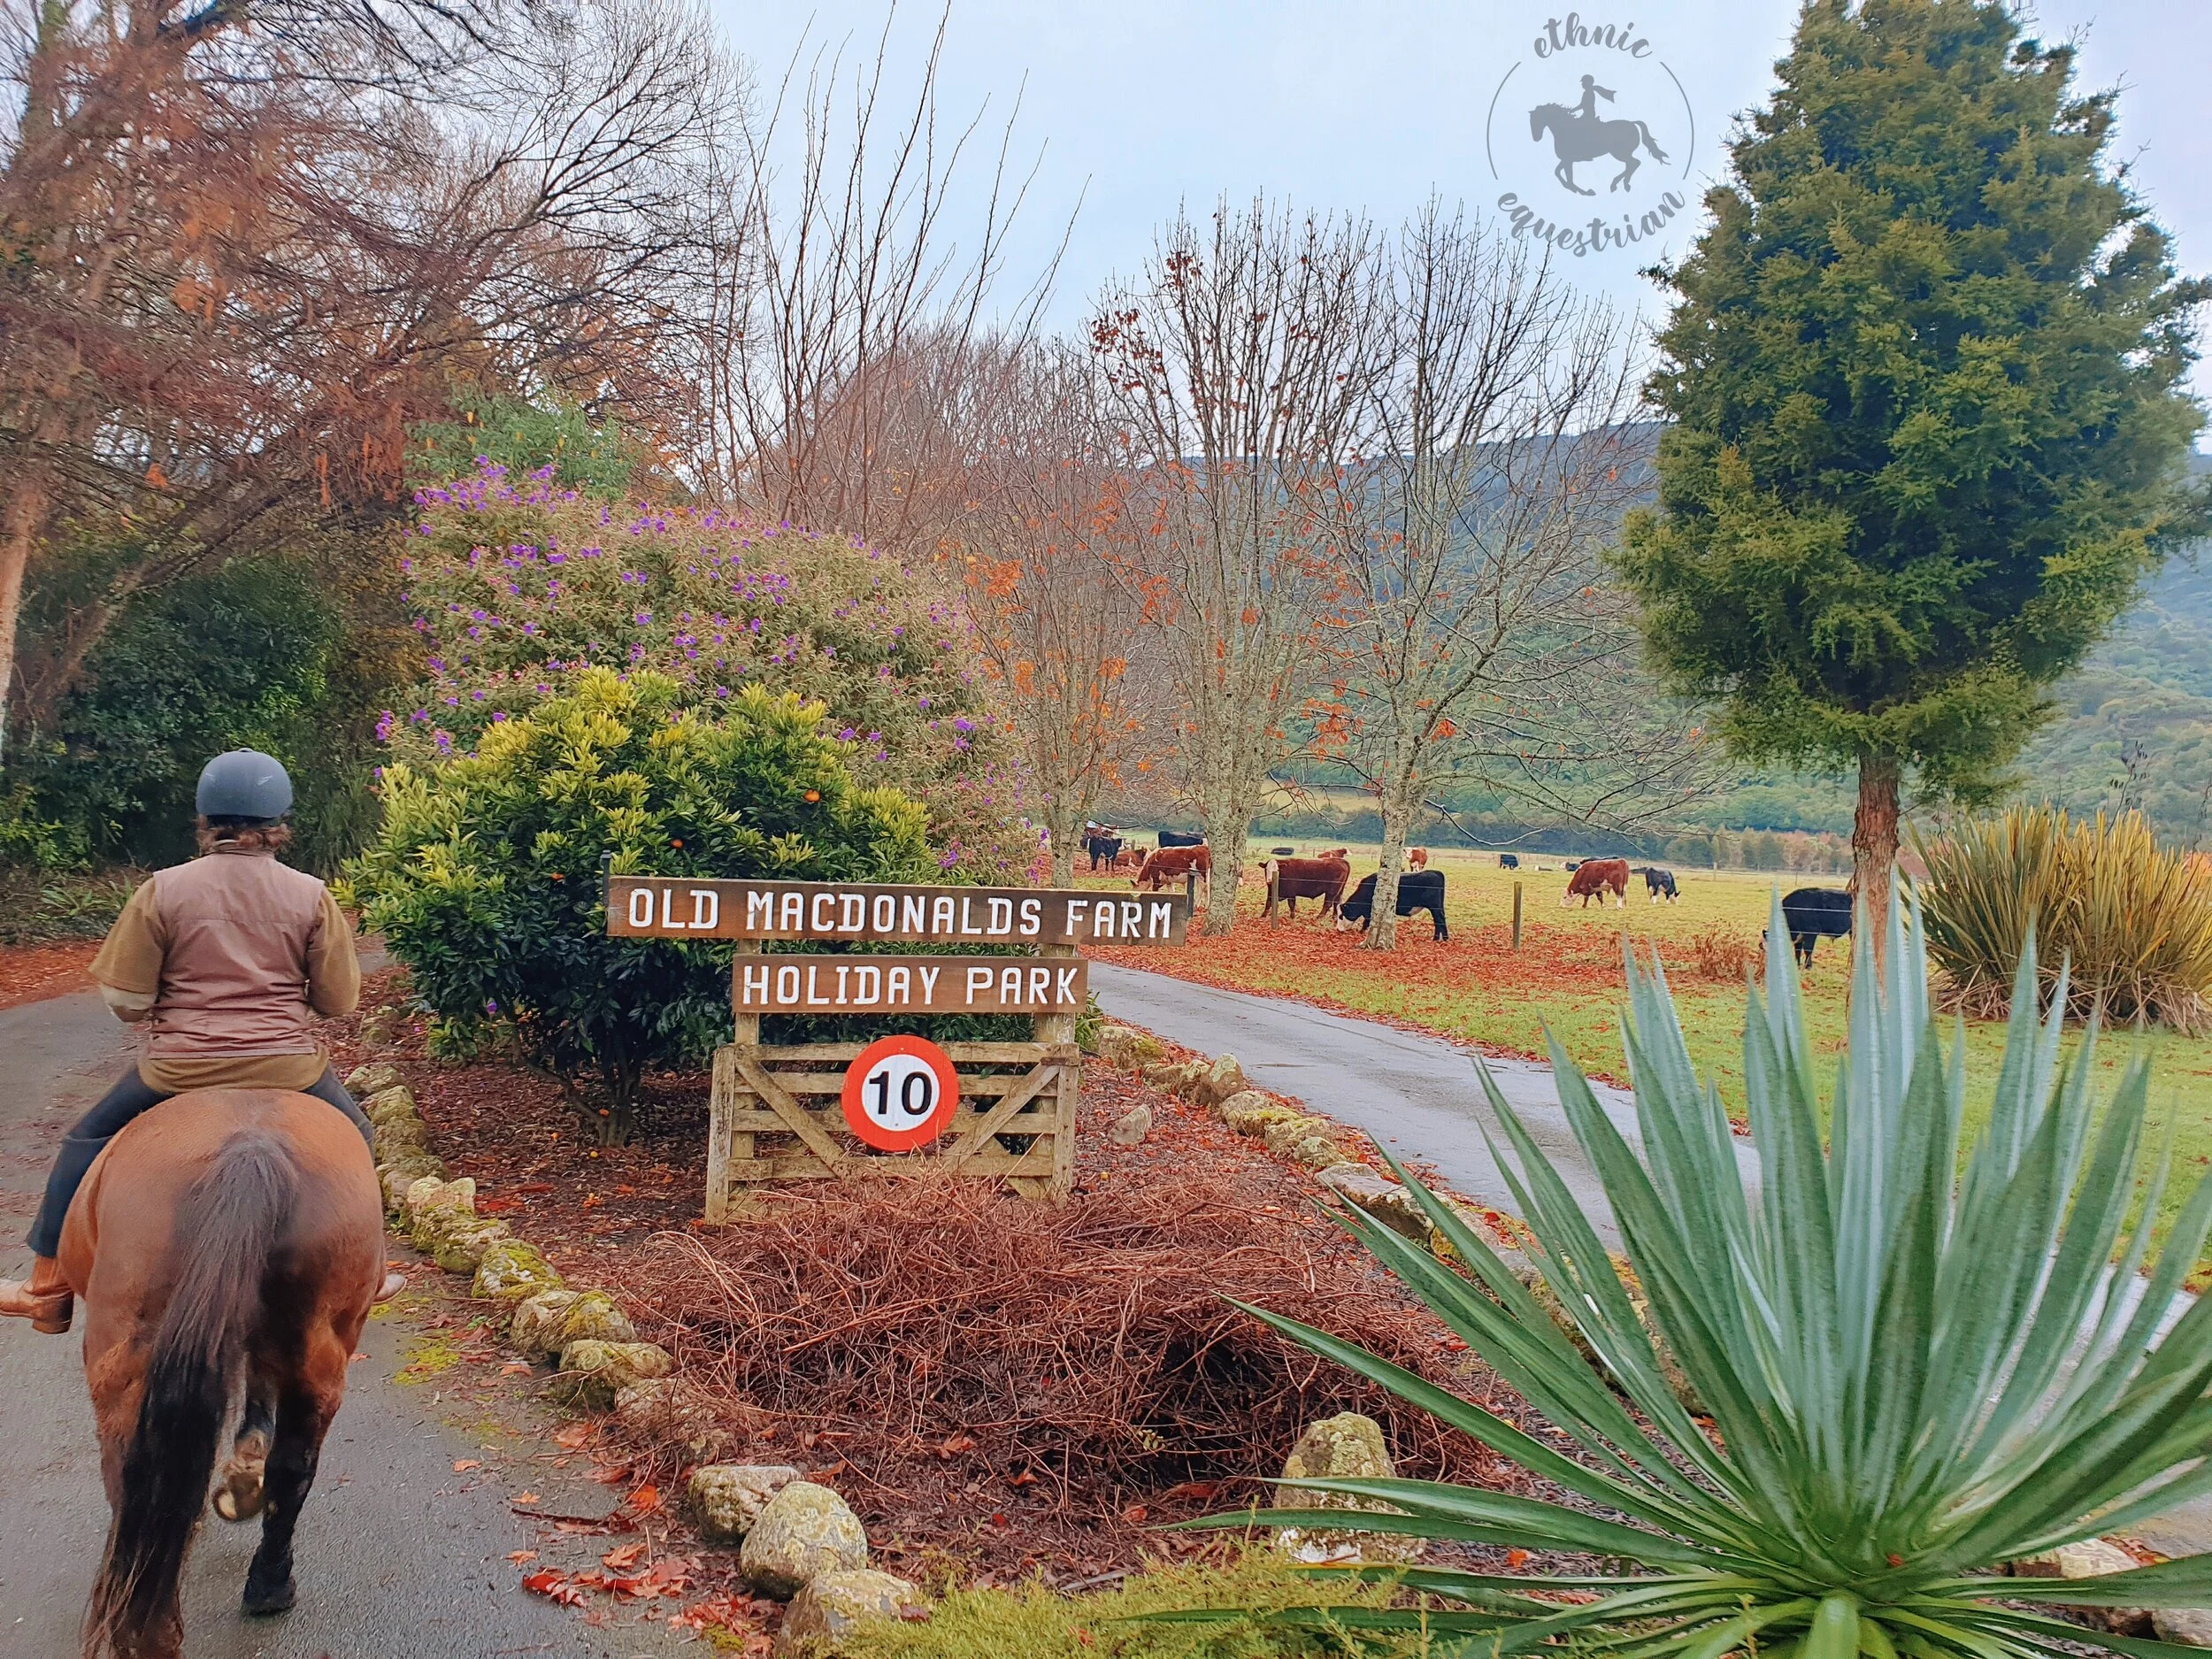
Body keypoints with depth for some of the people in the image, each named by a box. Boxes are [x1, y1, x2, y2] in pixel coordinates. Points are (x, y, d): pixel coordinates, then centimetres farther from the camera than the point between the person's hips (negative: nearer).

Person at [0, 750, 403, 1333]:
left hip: (179, 1068, 0)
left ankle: (48, 1290, 29)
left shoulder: (163, 890, -6)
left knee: (88, 1143, 25)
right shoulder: (312, 896, -4)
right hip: (289, 1067, 1)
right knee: (353, 1141, 27)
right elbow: (339, 1001, -1)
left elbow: (123, 997, -5)